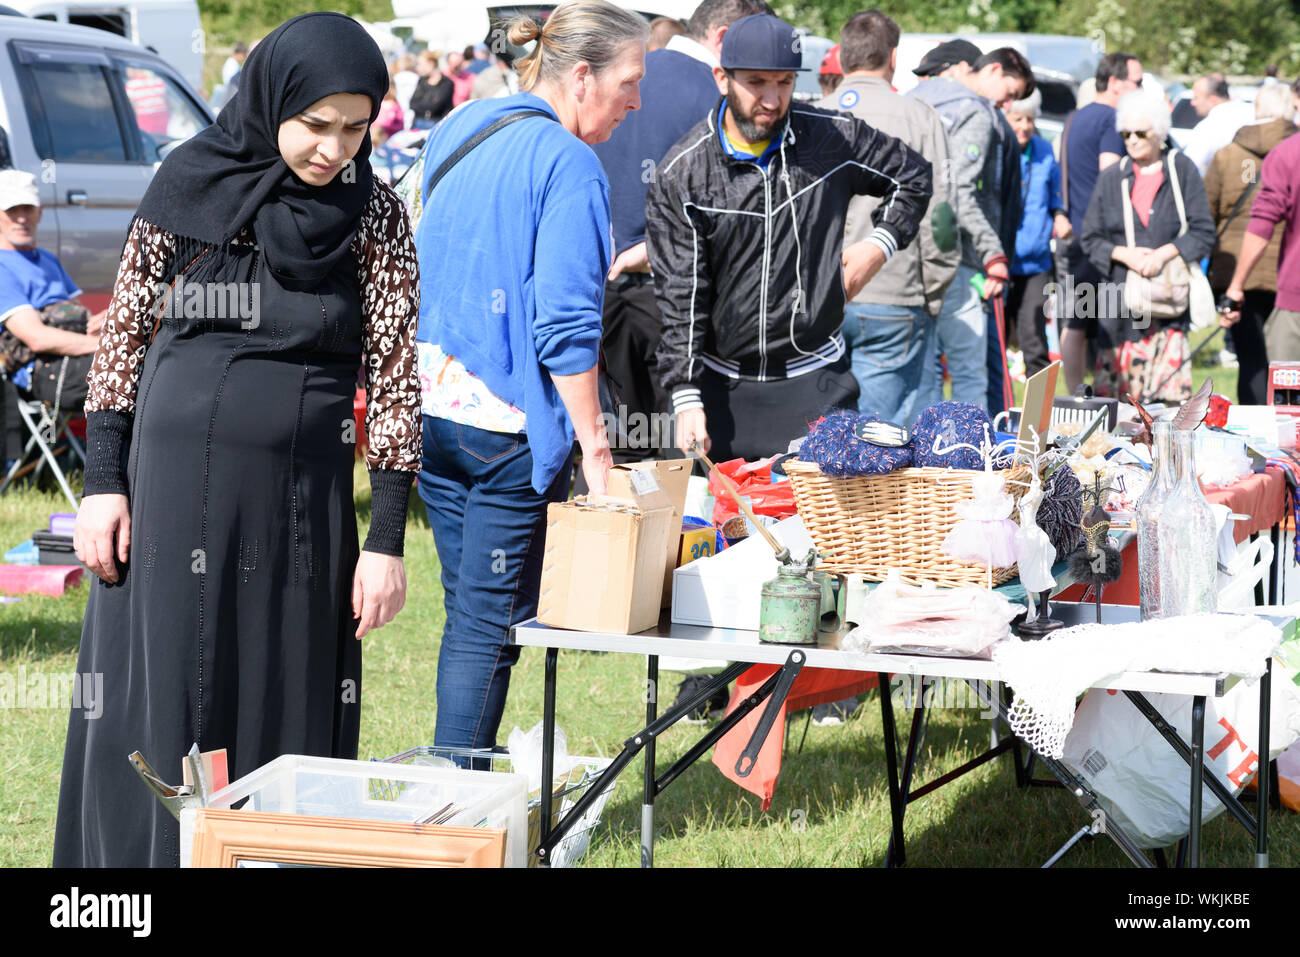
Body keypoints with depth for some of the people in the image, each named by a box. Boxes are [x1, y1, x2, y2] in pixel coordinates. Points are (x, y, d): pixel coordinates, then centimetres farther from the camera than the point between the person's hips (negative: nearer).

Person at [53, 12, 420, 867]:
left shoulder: (375, 216, -1)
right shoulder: (189, 183, -1)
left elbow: (394, 378, -1)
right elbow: (124, 335, 4)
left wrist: (386, 540, -6)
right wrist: (103, 480, -1)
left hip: (301, 498, 0)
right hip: (173, 478, 0)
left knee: (286, 712, 4)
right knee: (154, 706, 4)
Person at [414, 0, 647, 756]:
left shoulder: (459, 129, 11)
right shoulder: (570, 165, -14)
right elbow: (566, 325, -18)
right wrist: (595, 446, -13)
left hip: (433, 404, 8)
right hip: (510, 422, -8)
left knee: (468, 606, 17)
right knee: (492, 622, -1)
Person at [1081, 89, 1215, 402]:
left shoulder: (1183, 170, 6)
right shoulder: (1111, 178, 12)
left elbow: (1203, 232, 2)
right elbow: (1091, 239, 11)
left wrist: (1164, 253, -13)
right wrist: (1123, 254, -8)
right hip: (1120, 302, 2)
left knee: (1169, 391, -9)